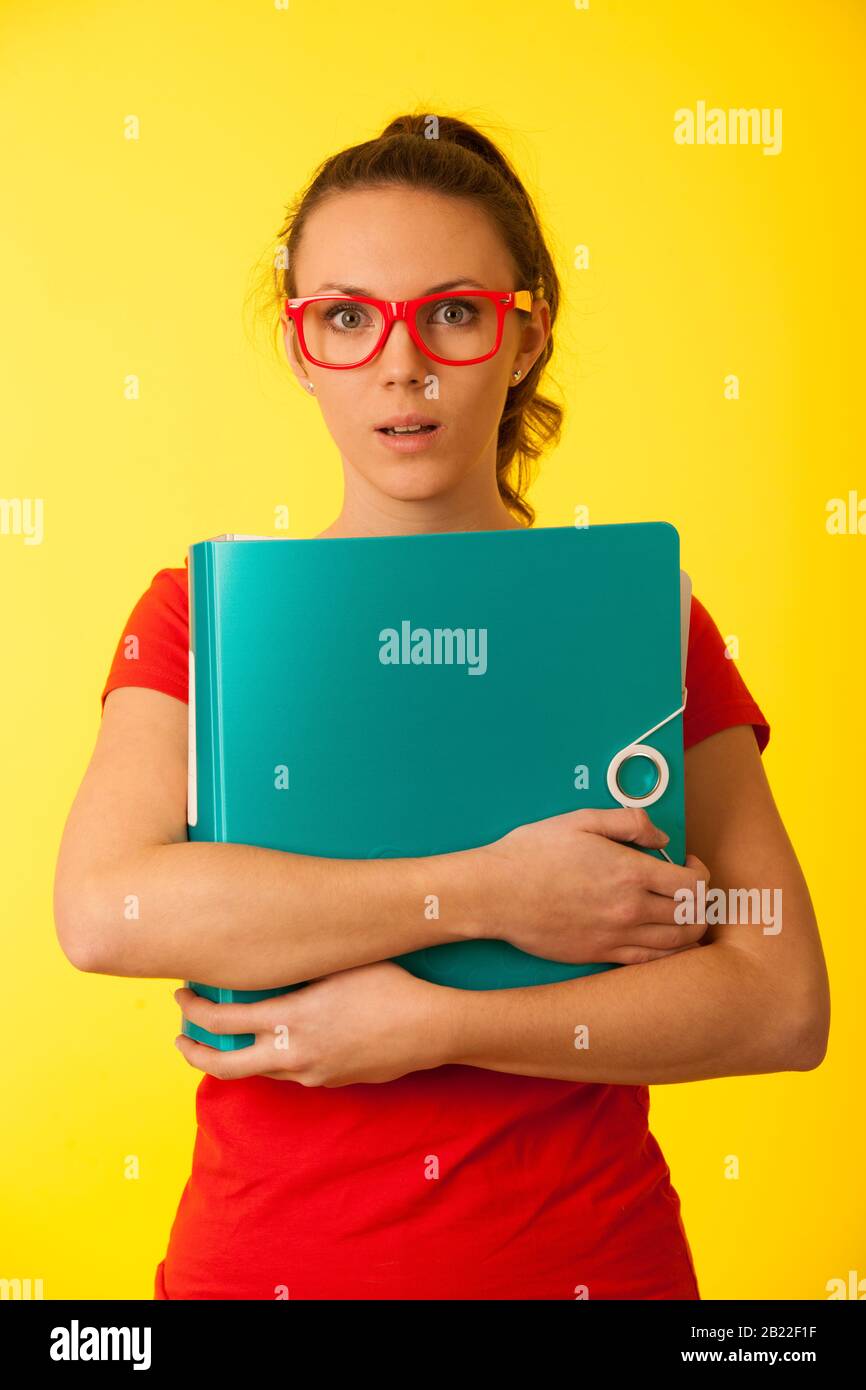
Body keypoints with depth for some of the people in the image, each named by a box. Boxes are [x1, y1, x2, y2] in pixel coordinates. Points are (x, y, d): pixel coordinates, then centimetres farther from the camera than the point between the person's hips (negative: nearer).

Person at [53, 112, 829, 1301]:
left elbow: (784, 1004, -11)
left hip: (585, 1255, 0)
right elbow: (103, 909, -21)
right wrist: (486, 895, -22)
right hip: (267, 1254, 1)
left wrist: (434, 1026, -18)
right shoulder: (202, 614, -3)